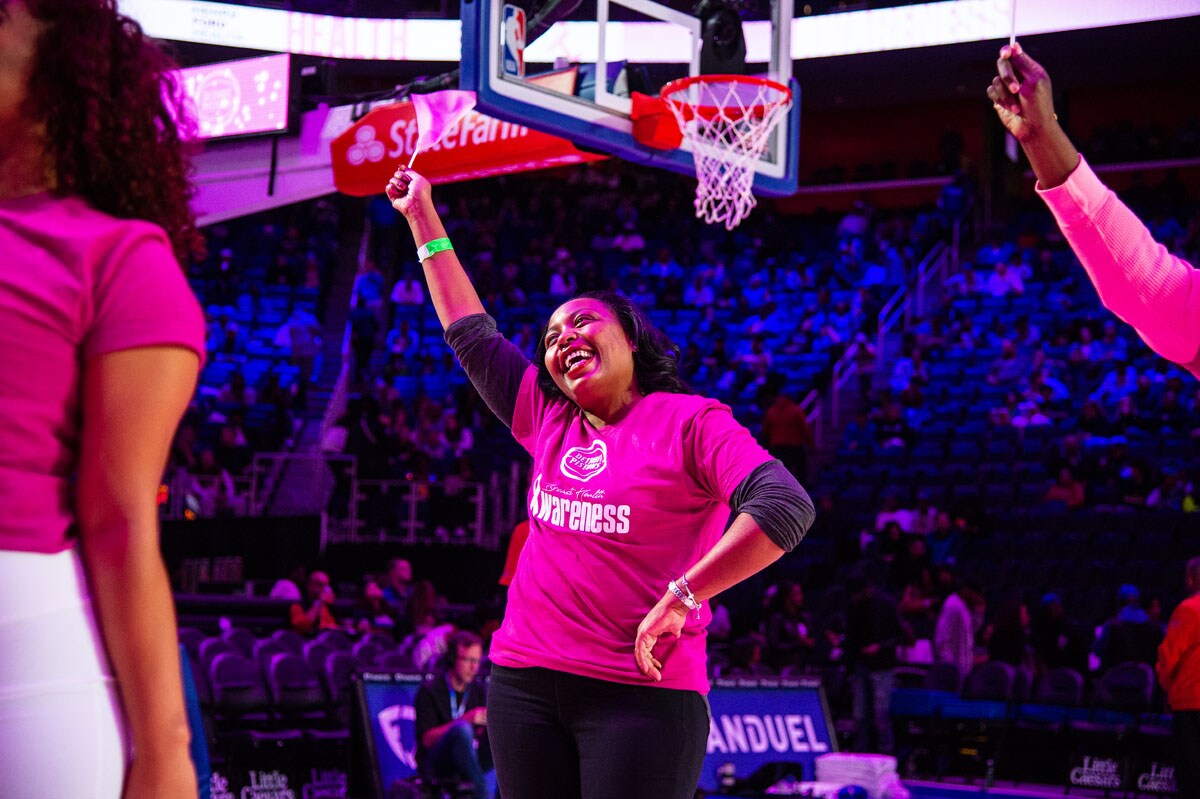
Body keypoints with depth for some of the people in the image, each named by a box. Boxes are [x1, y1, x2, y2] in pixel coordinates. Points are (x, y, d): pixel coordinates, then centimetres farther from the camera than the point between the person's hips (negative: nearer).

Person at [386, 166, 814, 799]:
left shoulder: (689, 422, -3)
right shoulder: (547, 422, 14)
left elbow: (785, 508, -16)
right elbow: (472, 334, 25)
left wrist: (682, 597, -21)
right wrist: (422, 216, 30)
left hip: (641, 693, -6)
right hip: (524, 683, 6)